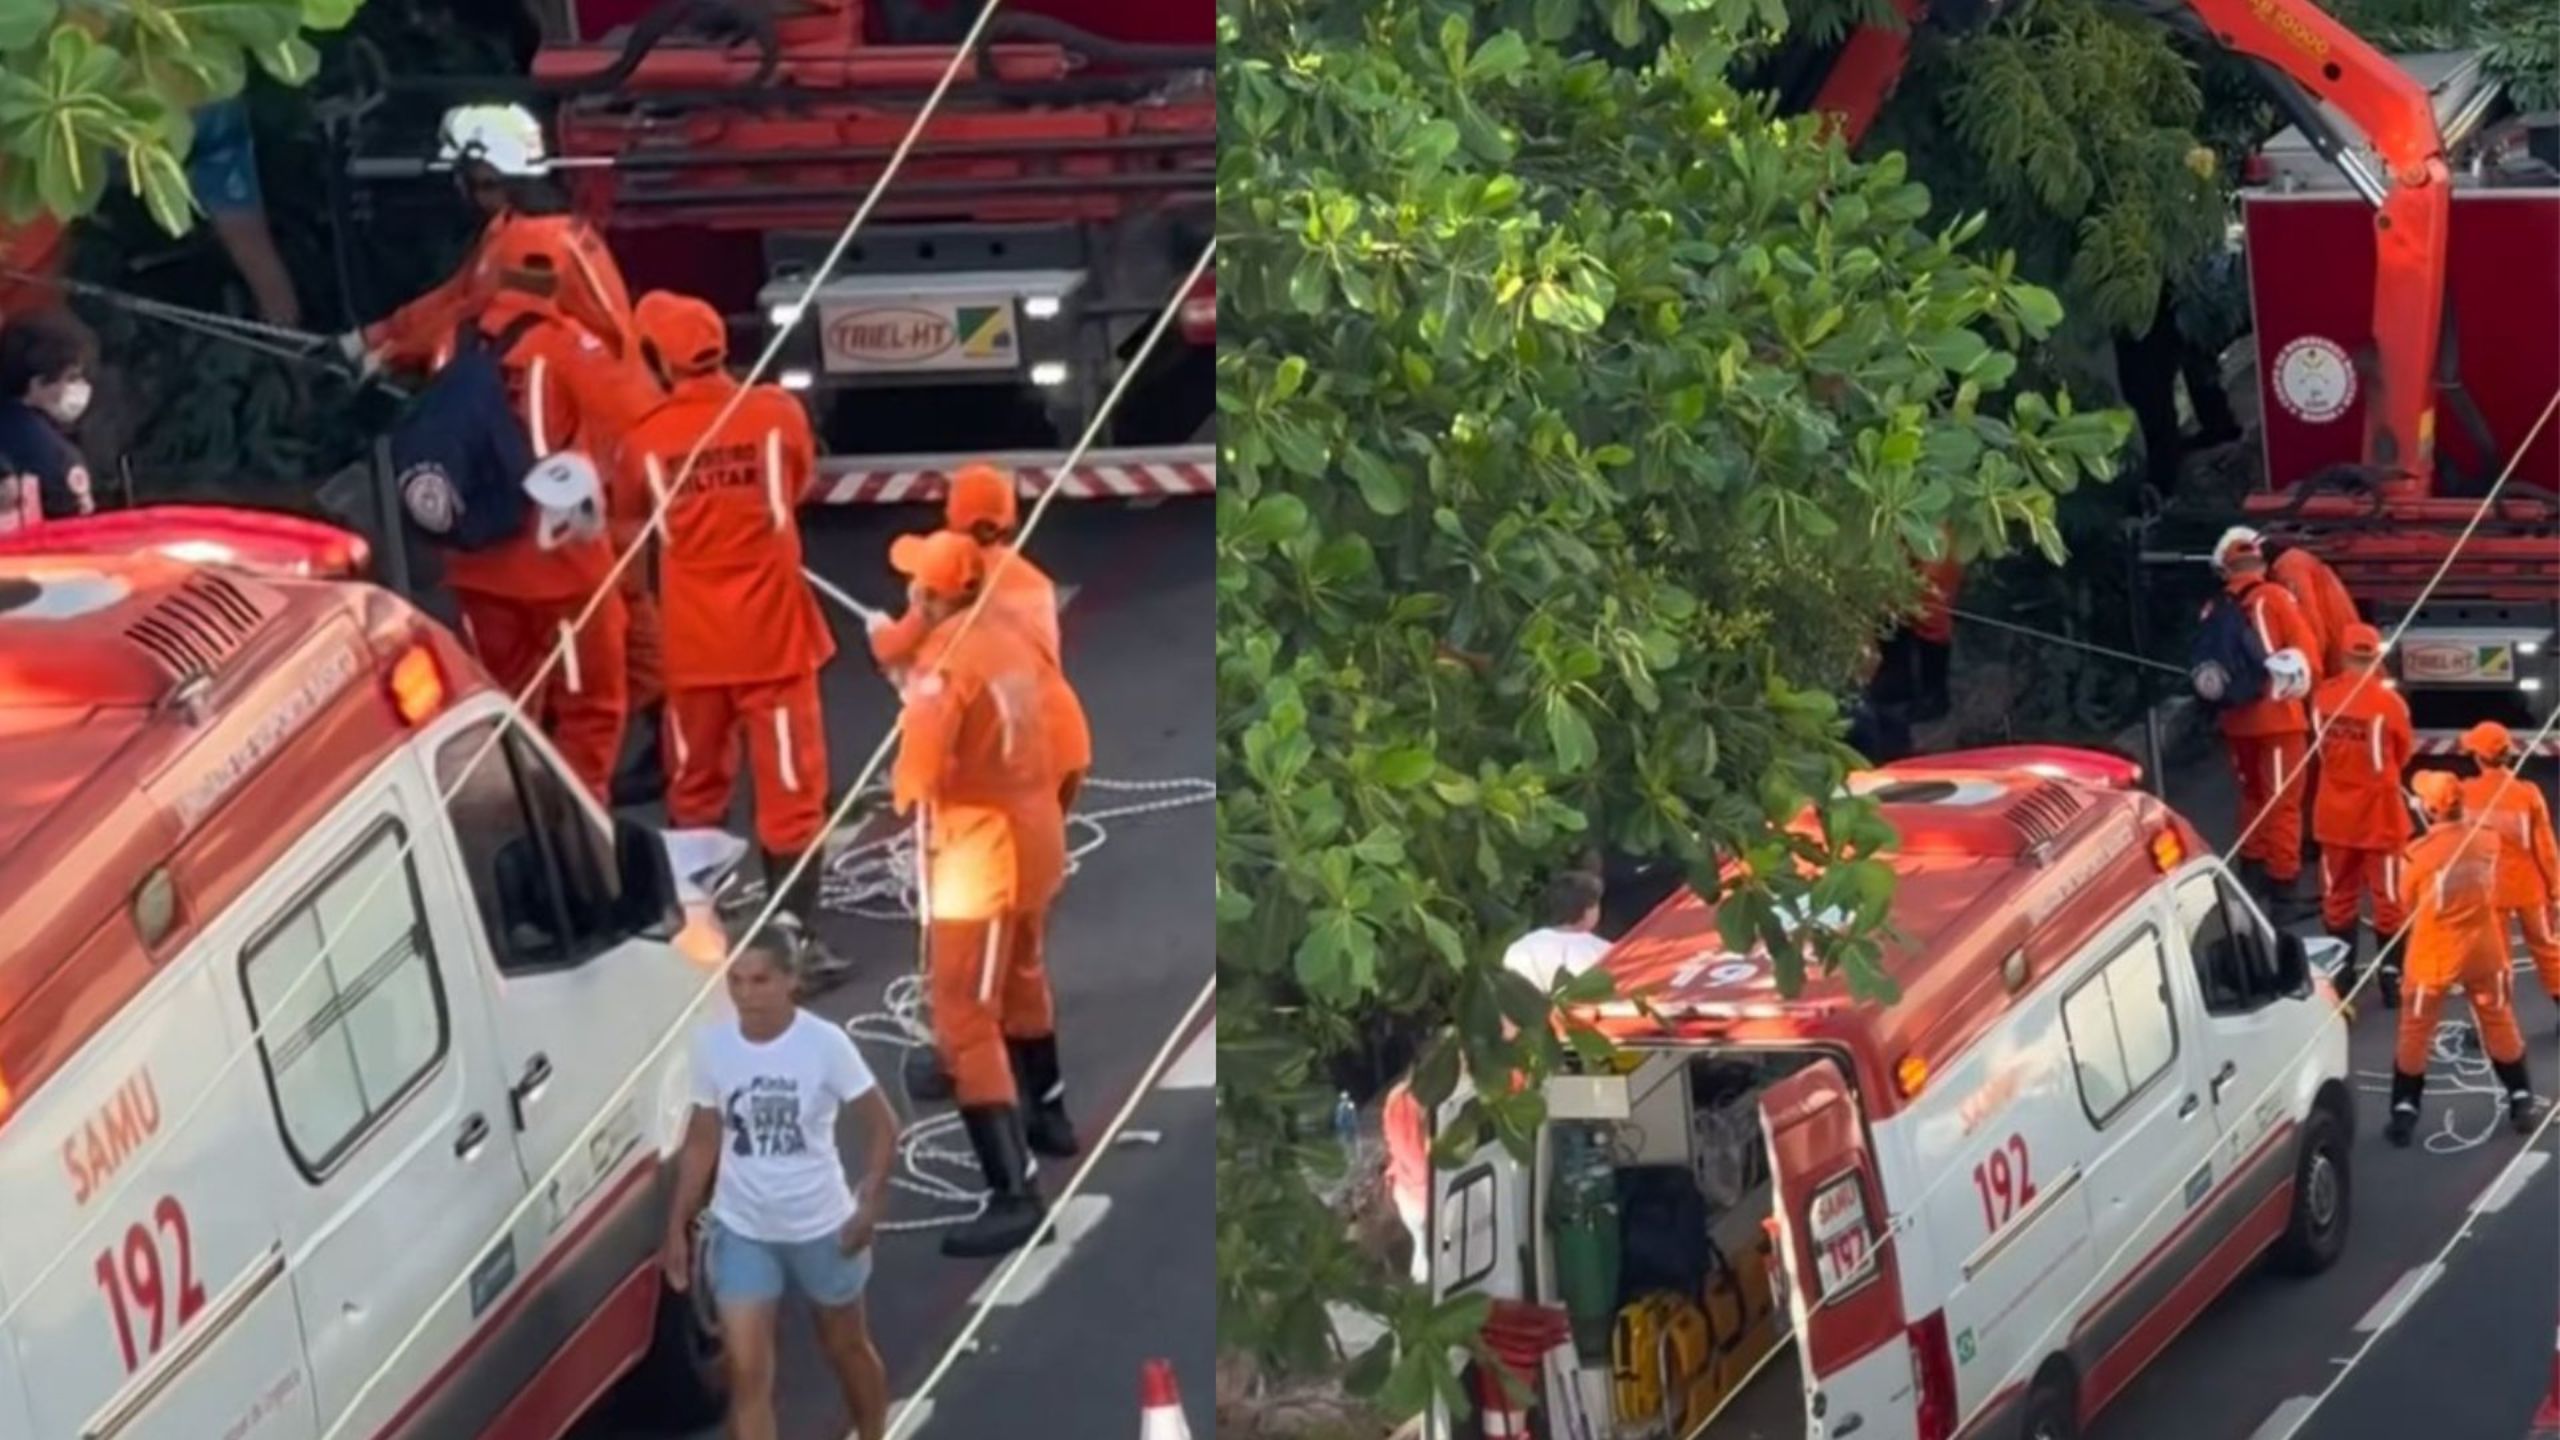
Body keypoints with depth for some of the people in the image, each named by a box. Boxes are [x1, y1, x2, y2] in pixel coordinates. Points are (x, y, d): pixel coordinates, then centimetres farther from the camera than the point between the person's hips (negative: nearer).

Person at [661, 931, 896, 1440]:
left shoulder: (824, 1043, -17)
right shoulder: (712, 1045, -8)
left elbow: (882, 1124, -9)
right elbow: (702, 1140, 4)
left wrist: (869, 1202, -19)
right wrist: (678, 1226, 4)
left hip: (820, 1226, -2)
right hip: (742, 1231, 2)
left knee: (846, 1347, 20)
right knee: (748, 1372, -6)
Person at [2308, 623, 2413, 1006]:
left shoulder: (2322, 696, -6)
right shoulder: (2388, 702, -17)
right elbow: (2404, 754, -2)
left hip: (2334, 813, 4)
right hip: (2377, 813, -4)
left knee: (2338, 895, 14)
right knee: (2388, 895, 6)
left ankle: (2341, 977, 21)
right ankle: (2392, 978, 9)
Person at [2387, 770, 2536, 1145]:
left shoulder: (2418, 854, -17)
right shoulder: (2490, 842, -7)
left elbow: (2408, 904, -3)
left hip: (2434, 954, -3)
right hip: (2483, 949, 3)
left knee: (2416, 1031, 8)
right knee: (2499, 1023, 18)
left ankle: (2404, 1114, 7)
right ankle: (2521, 1102, 26)